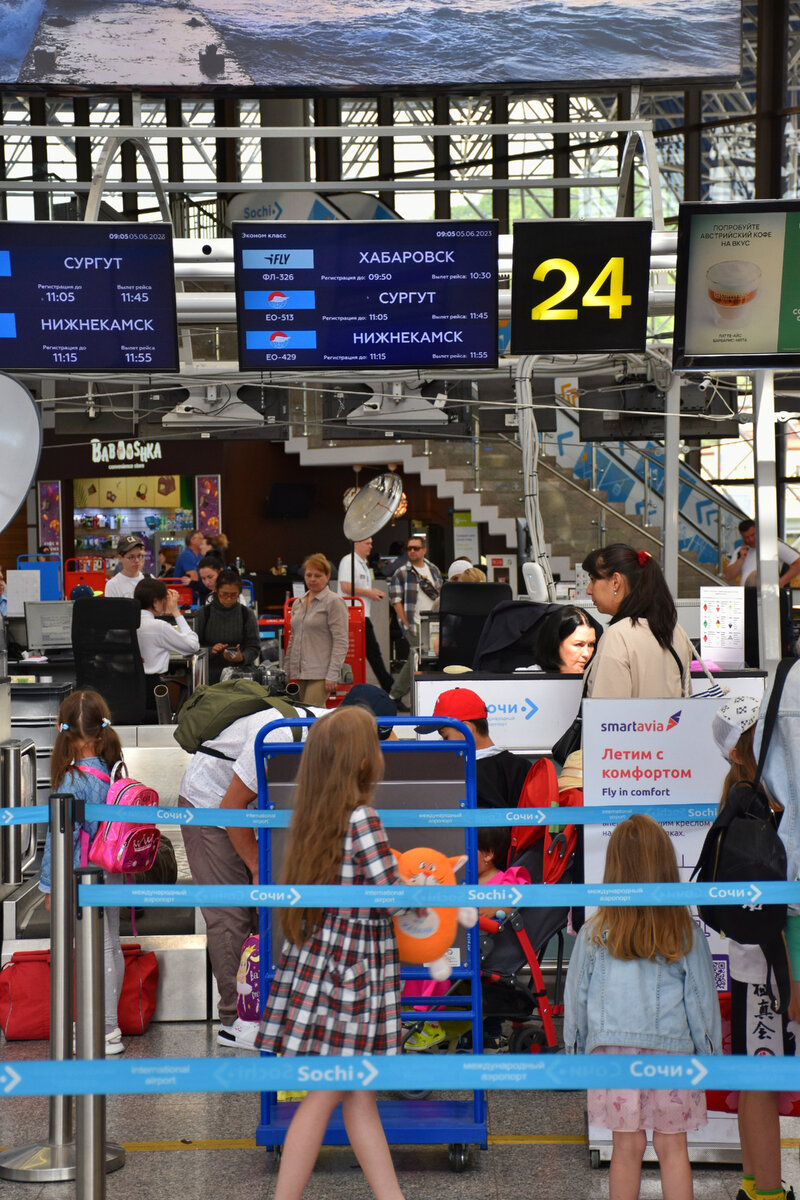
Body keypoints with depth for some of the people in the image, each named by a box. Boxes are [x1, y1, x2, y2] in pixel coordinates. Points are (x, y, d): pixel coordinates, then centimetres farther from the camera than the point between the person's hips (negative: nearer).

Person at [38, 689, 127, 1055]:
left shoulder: (73, 781, -19)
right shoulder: (111, 771, 0)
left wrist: (50, 885, -7)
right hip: (110, 873, 7)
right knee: (111, 946, 14)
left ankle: (107, 1032, 6)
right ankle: (110, 1022, 25)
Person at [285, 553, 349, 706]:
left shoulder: (334, 602, -5)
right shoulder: (298, 603, 17)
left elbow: (340, 642, -11)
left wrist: (332, 676, -16)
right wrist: (287, 673, 18)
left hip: (320, 674, -7)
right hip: (300, 673, 7)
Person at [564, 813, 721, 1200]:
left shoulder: (594, 934, -4)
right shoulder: (686, 933, -4)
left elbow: (575, 998, 4)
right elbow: (702, 998, 3)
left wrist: (575, 1050, 18)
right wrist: (709, 1052, 14)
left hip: (612, 1050, 0)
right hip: (672, 1051, 0)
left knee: (626, 1148, 8)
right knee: (672, 1147, 8)